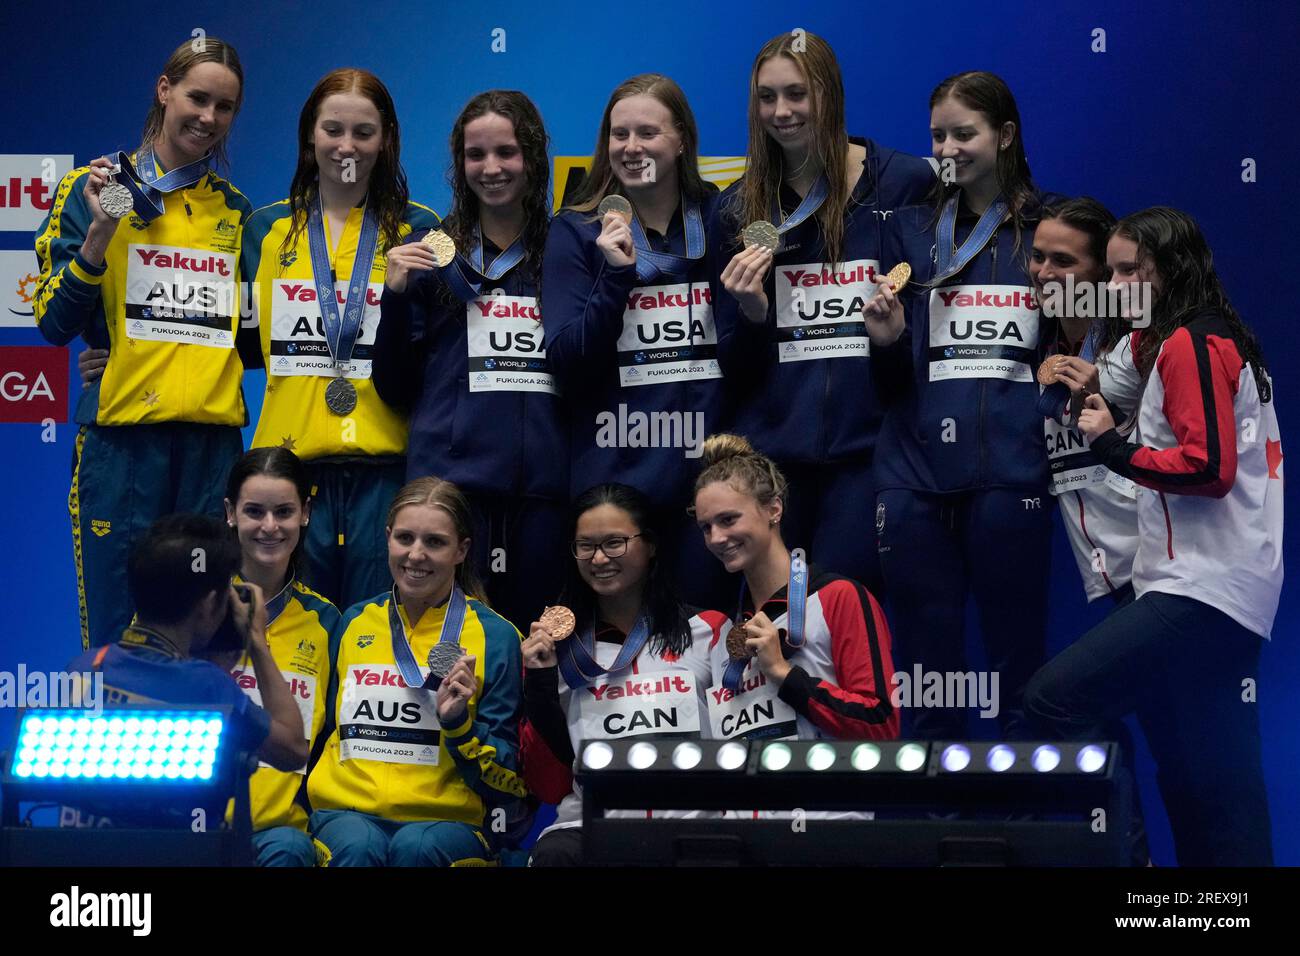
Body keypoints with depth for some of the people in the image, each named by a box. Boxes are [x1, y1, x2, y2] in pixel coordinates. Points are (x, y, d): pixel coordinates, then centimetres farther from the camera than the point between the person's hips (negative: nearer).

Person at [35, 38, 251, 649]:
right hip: (122, 440, -3)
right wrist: (99, 233, -15)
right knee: (116, 635, -3)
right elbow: (53, 323, -4)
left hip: (213, 440, 4)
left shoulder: (236, 213, 15)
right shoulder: (94, 189, 4)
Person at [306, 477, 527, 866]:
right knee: (358, 846, -34)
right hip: (348, 809, 2)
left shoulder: (496, 637, 3)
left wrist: (458, 722, -14)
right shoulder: (353, 624, 13)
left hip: (448, 819, -1)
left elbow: (505, 775, 2)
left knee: (416, 846, -36)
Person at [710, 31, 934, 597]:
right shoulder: (739, 208, 9)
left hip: (869, 449, -3)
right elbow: (733, 371, 10)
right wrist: (751, 312, -8)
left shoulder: (905, 185, 0)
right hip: (772, 453, 3)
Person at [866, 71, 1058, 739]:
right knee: (928, 680, 6)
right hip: (915, 477, 2)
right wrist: (886, 339, -8)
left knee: (1017, 673, 2)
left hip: (1011, 475, -2)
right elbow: (888, 386, 12)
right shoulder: (910, 230, 14)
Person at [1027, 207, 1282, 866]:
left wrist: (1113, 447, -10)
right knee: (1214, 781, 9)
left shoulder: (1190, 345, -9)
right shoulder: (1217, 340, 21)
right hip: (1220, 590, 10)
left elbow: (1208, 466, -18)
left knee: (1052, 699, -16)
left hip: (1201, 590, -10)